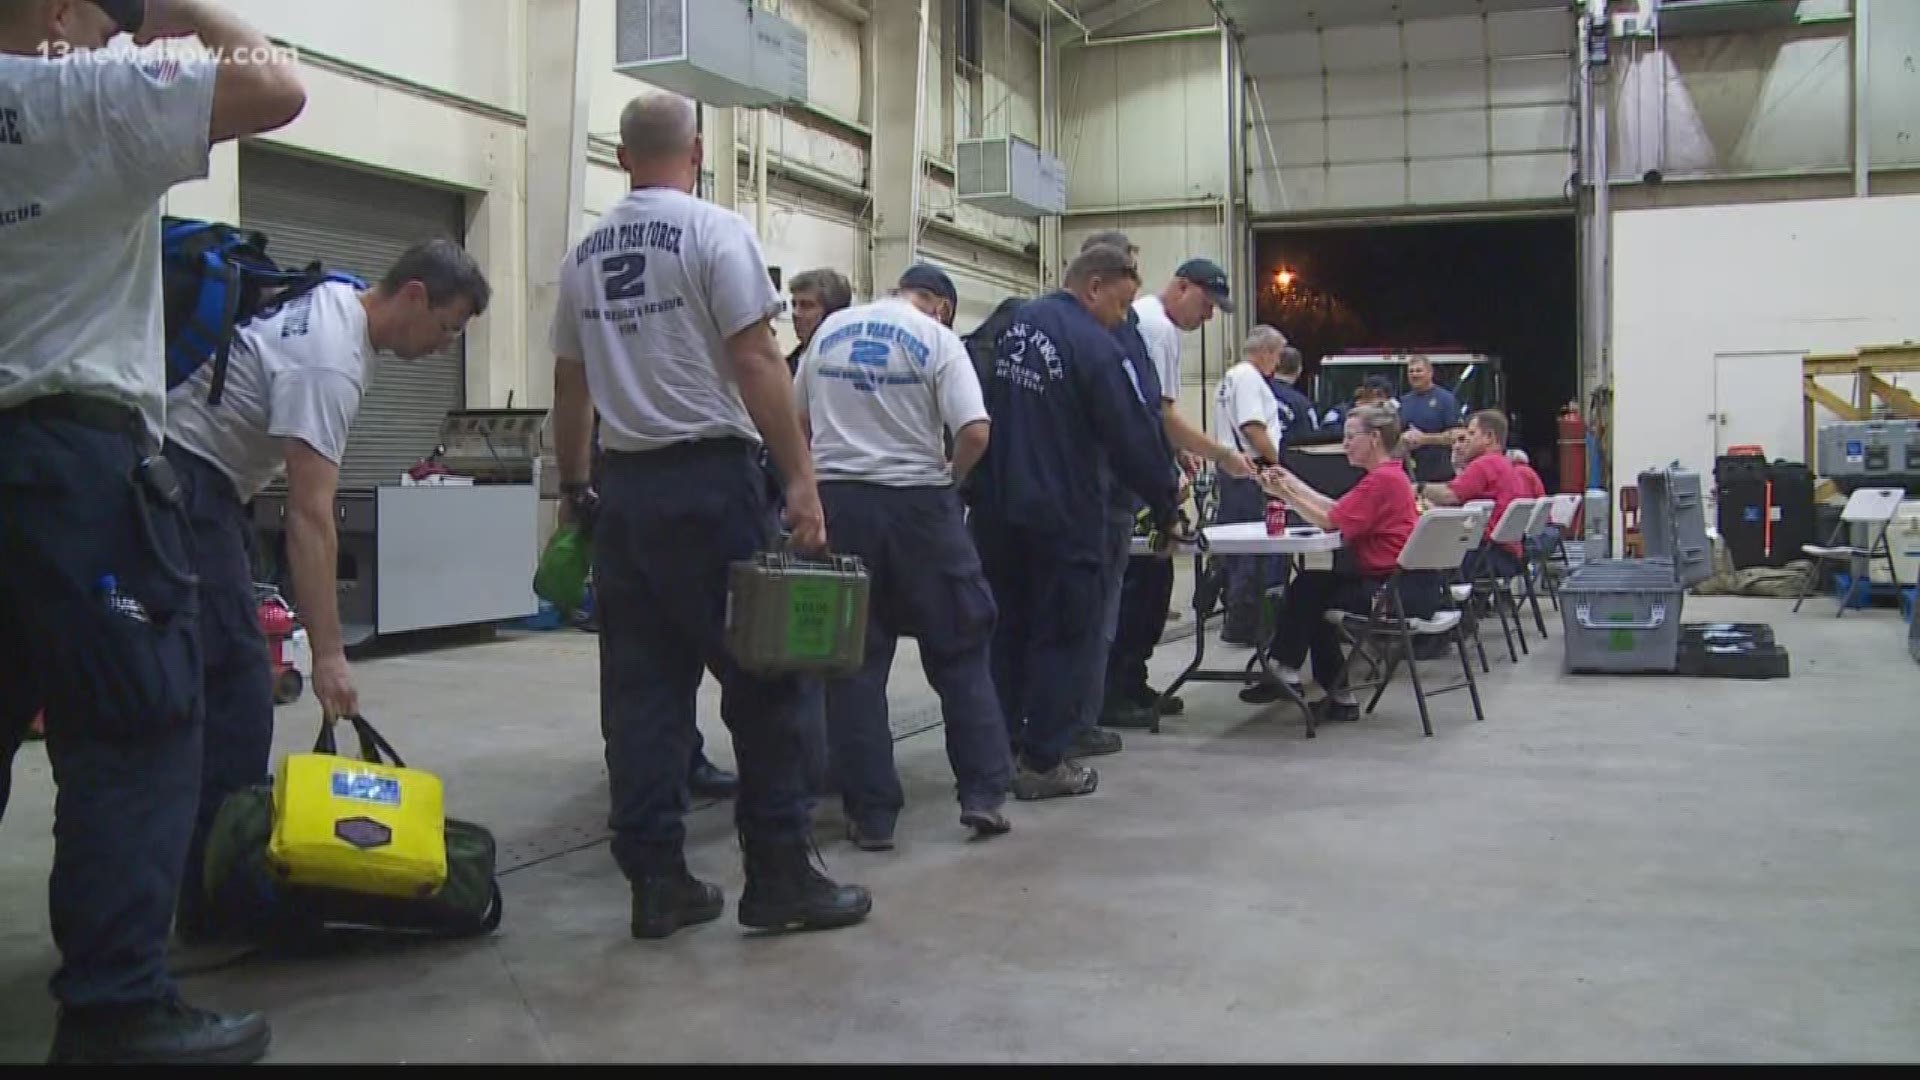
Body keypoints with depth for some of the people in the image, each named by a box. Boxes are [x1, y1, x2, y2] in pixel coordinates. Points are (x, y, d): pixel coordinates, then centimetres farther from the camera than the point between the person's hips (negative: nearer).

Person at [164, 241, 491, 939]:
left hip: (204, 480, 11)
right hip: (186, 481, -11)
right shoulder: (330, 359, -24)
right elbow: (310, 518, -29)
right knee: (233, 686, -13)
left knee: (230, 681, 13)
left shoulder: (337, 302, 8)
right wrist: (328, 653, -31)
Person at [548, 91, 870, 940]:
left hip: (625, 487, 6)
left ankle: (656, 882, 11)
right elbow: (756, 361, -14)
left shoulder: (583, 254, 13)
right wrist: (801, 480, -14)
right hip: (710, 479, -6)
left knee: (642, 689, 8)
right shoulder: (713, 232, -6)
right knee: (760, 680, 1)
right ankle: (778, 876, 4)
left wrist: (573, 488, 28)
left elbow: (569, 386, 17)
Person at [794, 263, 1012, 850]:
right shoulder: (938, 340, -3)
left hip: (837, 498, 3)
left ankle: (871, 813, 7)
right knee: (960, 651, 10)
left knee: (855, 660, 6)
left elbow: (799, 421, 15)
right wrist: (952, 473, 4)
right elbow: (975, 431, -14)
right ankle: (983, 794, 9)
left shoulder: (829, 330, 10)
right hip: (916, 501, -3)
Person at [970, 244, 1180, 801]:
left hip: (996, 509, 7)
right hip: (1062, 514, -7)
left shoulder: (1010, 326, 6)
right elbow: (1130, 440, -13)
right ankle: (1042, 763, 5)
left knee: (1006, 628, 16)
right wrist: (1166, 504, -2)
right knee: (1063, 634, 3)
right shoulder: (1095, 347, -14)